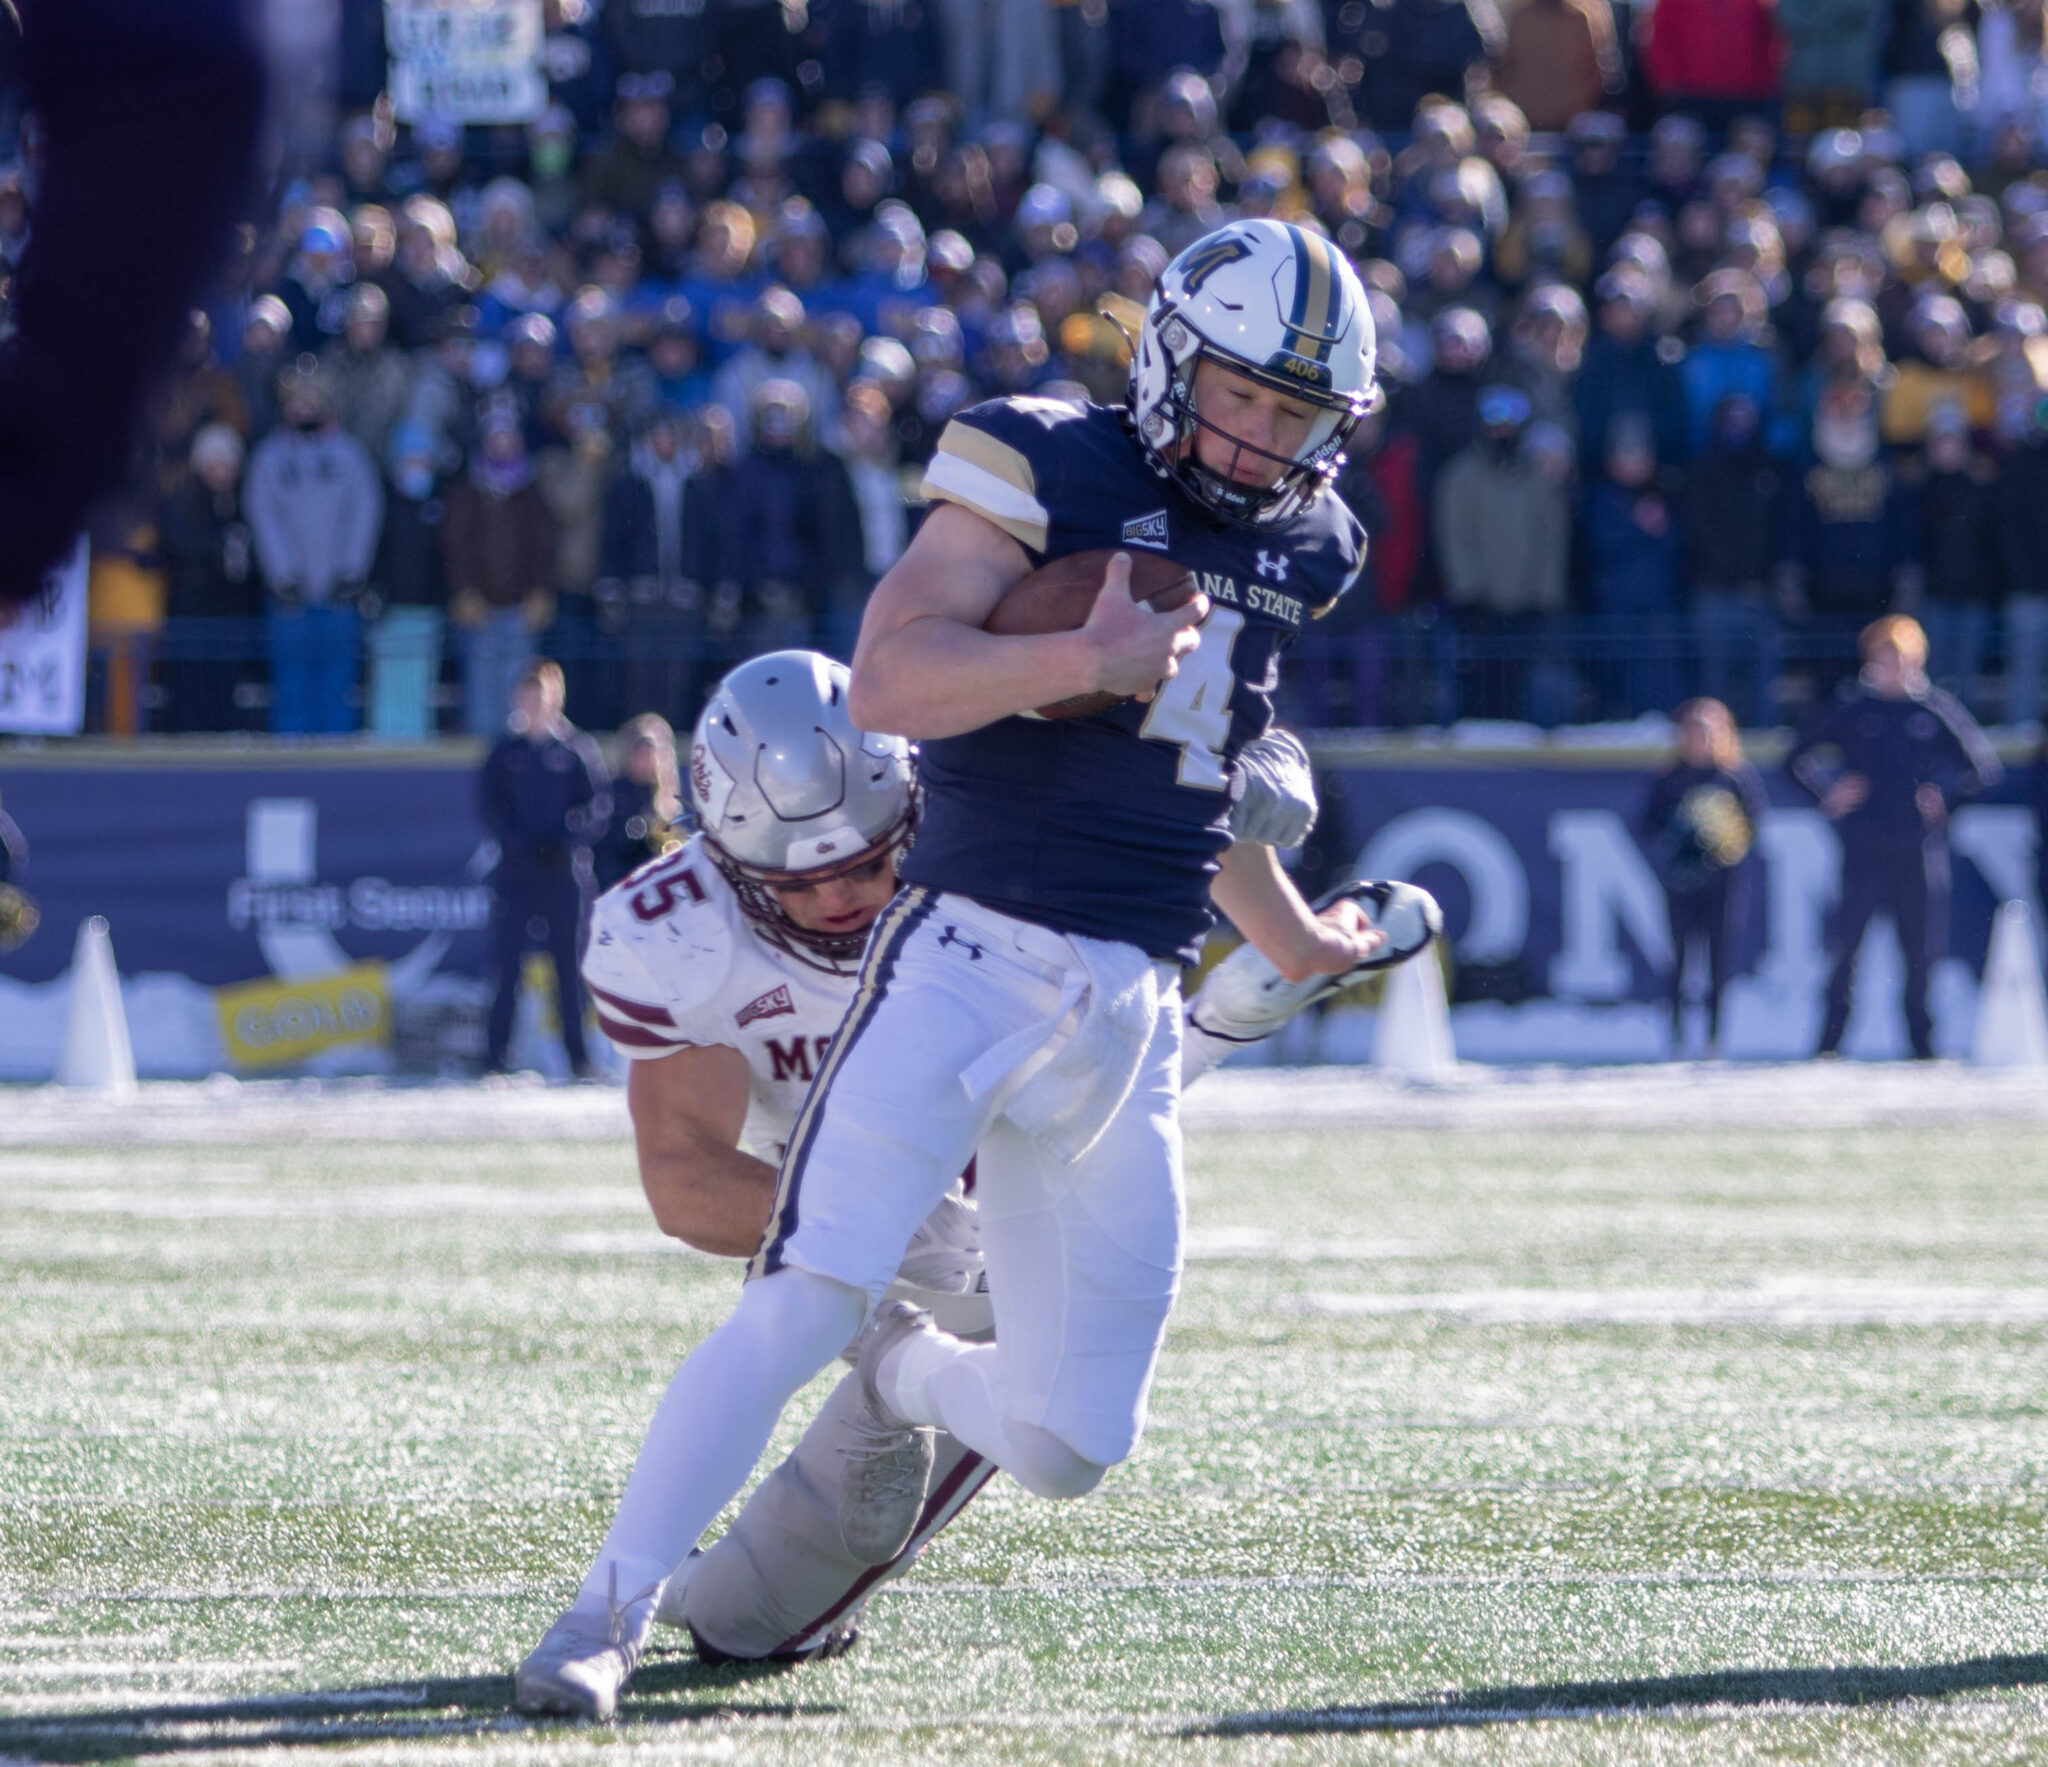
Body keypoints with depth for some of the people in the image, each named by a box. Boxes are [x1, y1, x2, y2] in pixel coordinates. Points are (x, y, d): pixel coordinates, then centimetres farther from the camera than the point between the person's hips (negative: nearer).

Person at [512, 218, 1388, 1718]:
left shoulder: (1294, 551, 16)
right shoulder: (1050, 468, -4)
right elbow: (887, 682, -15)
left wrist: (1292, 940, 44)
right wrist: (1083, 661, -27)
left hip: (1133, 1018, 6)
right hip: (975, 958, -6)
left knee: (1065, 1449, 3)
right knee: (808, 1300, -21)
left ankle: (904, 1375, 36)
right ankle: (612, 1611, -11)